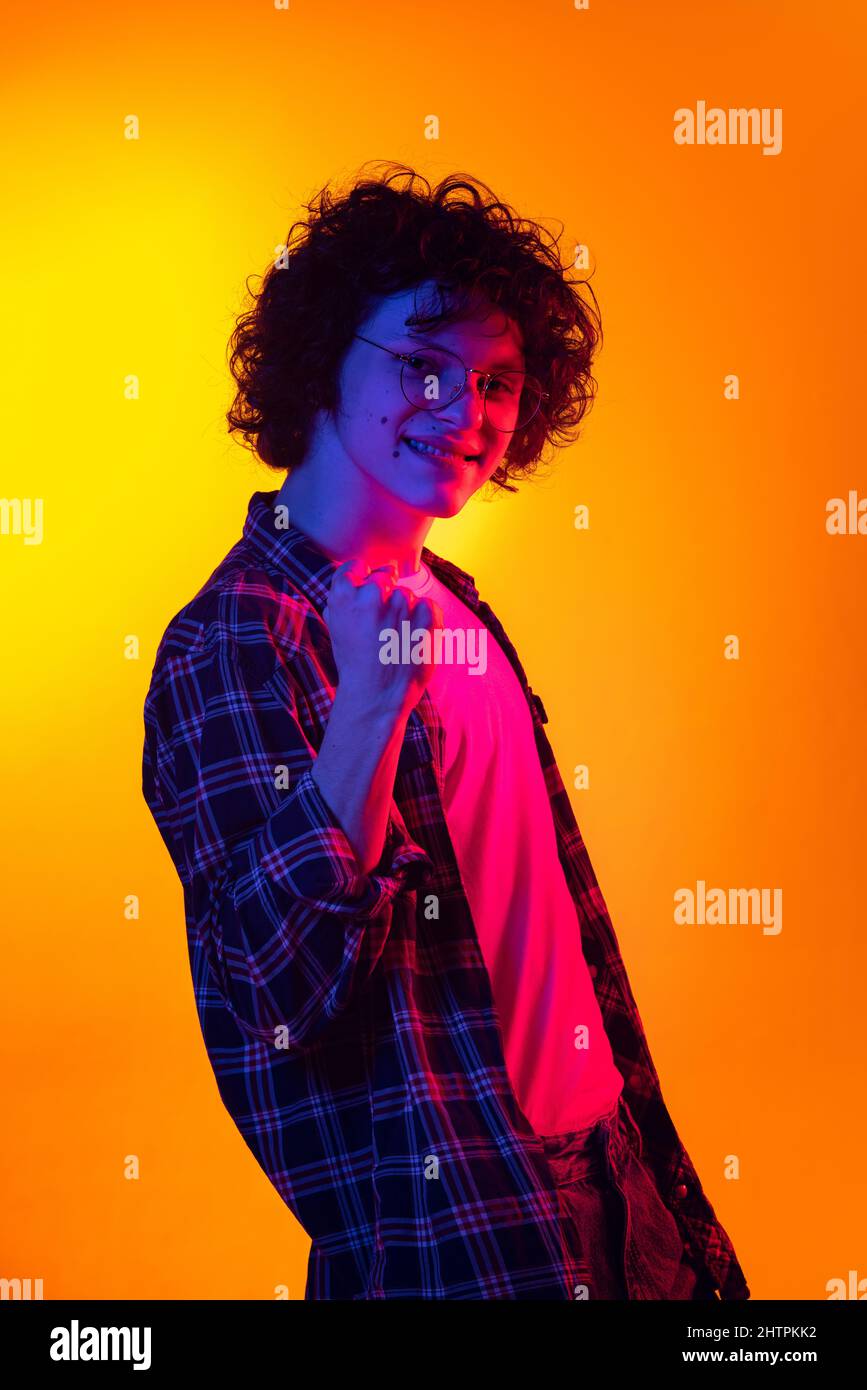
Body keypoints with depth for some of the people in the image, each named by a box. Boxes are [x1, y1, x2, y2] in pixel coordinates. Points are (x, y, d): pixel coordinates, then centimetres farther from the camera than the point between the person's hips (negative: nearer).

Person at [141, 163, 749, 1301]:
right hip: (445, 1231, -7)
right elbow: (278, 988, -25)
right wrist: (370, 708, -37)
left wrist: (652, 1155, 16)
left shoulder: (454, 606, 7)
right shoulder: (231, 641, -17)